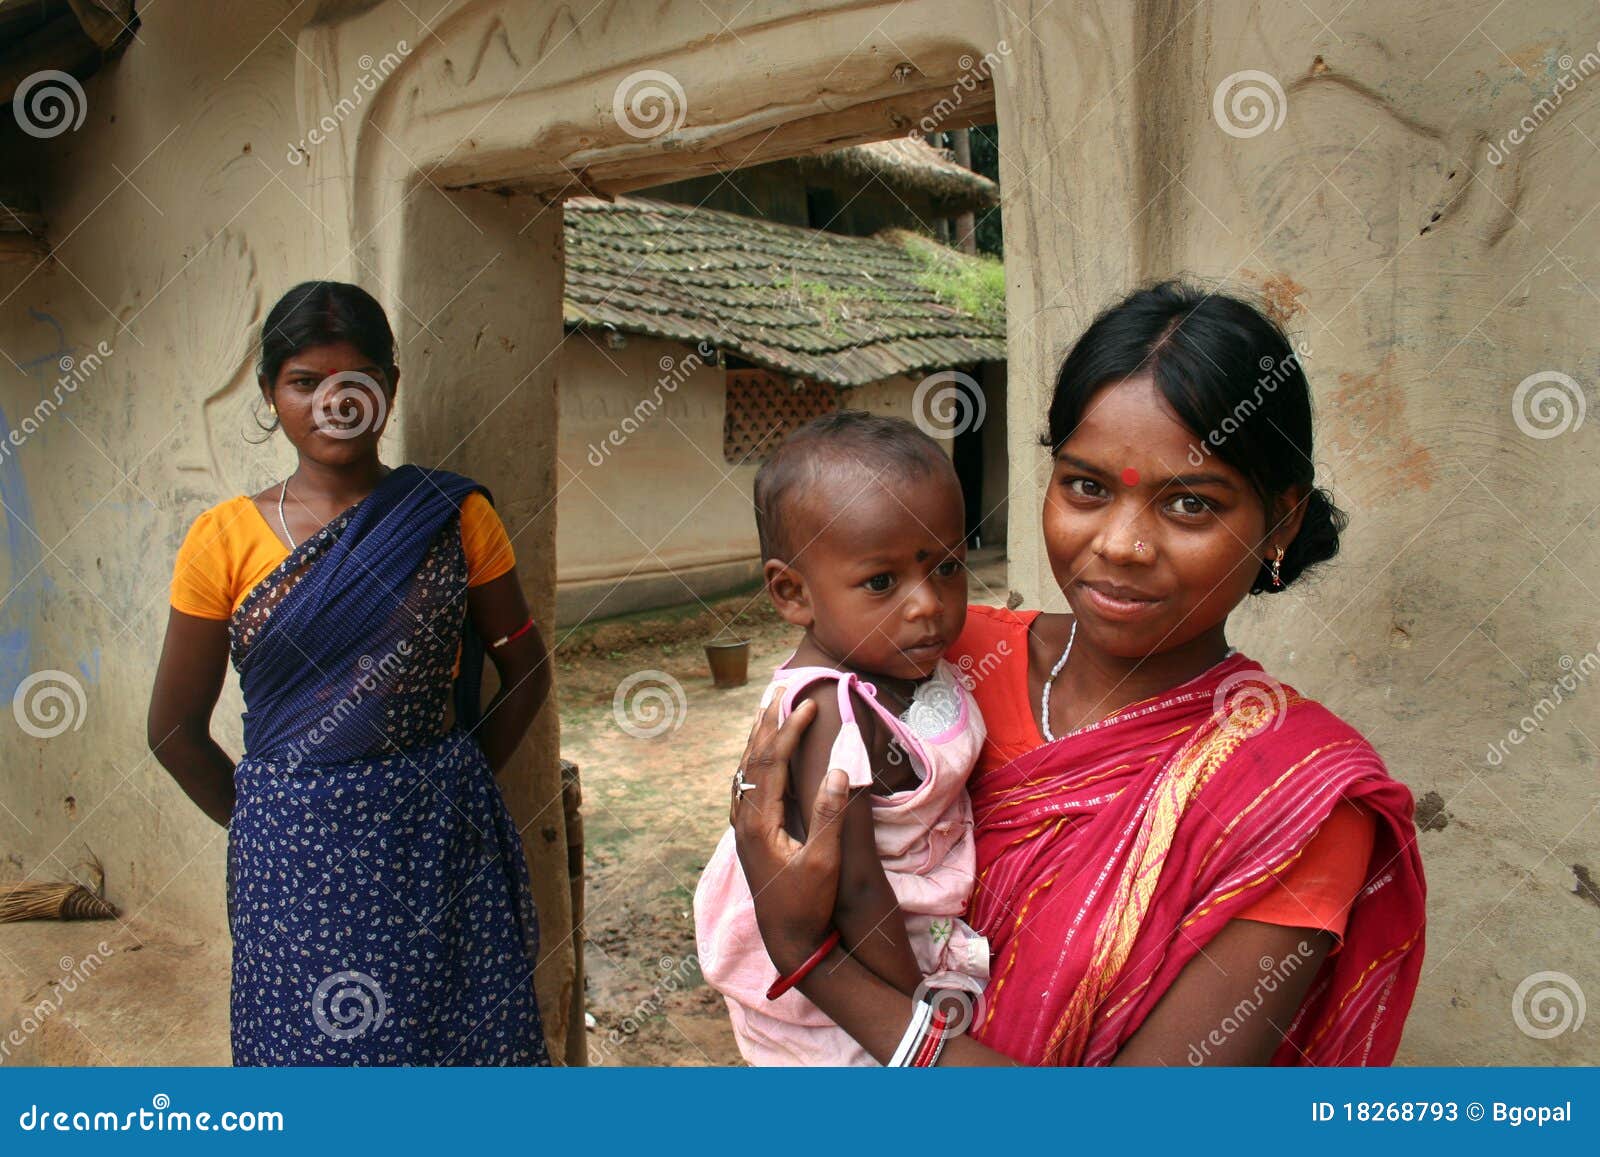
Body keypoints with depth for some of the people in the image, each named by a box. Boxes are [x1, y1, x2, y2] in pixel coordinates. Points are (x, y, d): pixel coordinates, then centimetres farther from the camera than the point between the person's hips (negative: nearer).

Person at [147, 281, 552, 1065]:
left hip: (442, 842, 0)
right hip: (295, 852, 0)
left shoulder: (453, 516, -2)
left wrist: (443, 792, 2)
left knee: (457, 1037, 8)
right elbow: (175, 729, 6)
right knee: (314, 1043, 11)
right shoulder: (226, 539, -1)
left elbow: (526, 671, 5)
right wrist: (270, 824, 7)